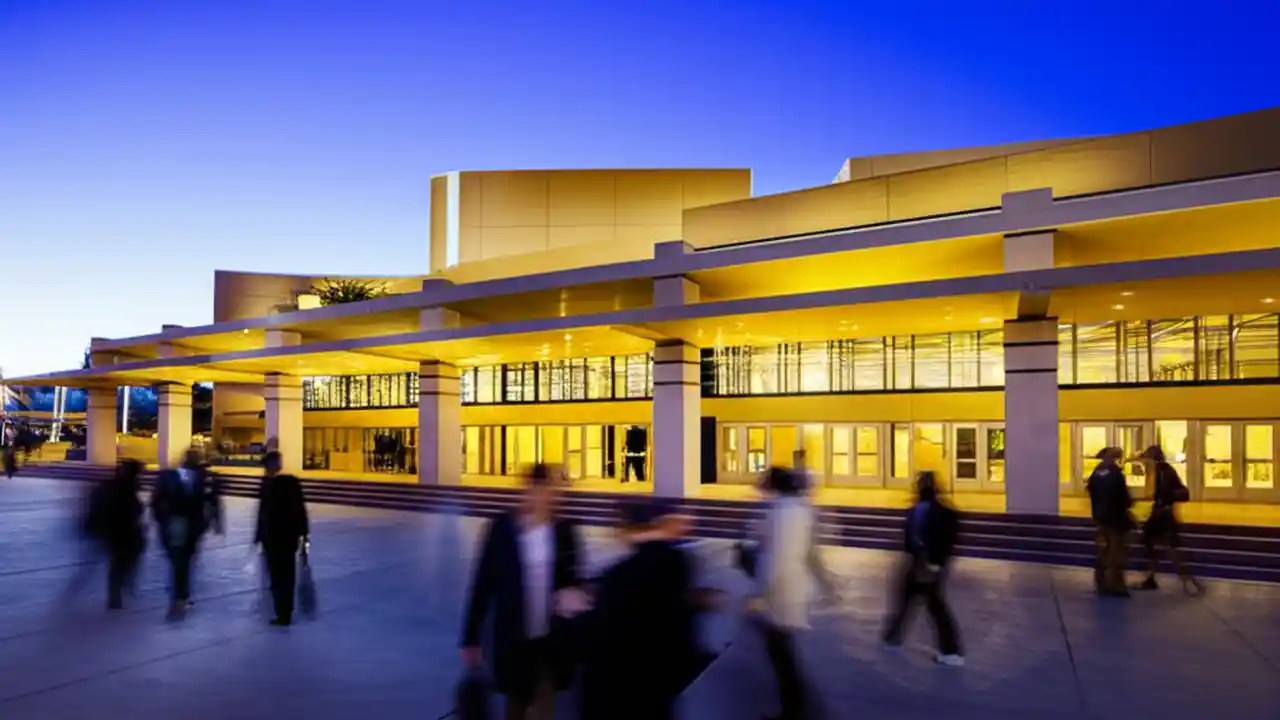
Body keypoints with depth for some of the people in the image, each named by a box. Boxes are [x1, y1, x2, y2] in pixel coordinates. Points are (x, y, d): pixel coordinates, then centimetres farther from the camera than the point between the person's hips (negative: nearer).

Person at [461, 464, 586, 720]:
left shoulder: (564, 531, -5)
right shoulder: (501, 529, -10)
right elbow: (482, 585, -5)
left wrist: (571, 592, -16)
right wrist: (471, 639, -2)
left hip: (551, 640, 1)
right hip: (512, 639, -1)